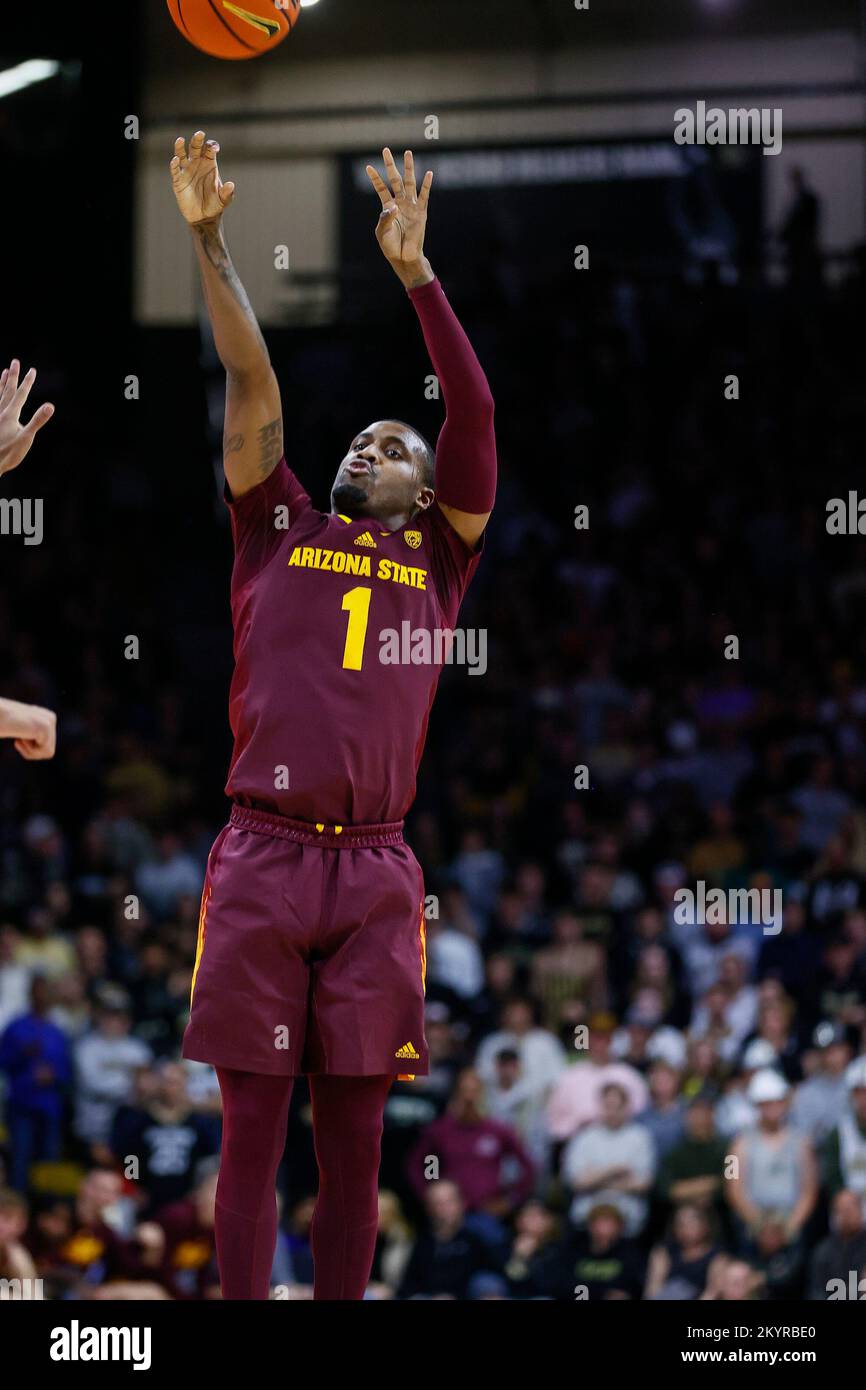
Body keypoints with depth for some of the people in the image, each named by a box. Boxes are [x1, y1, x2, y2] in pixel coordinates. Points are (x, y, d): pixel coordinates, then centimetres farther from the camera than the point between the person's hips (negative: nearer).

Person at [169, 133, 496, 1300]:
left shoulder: (439, 554, 15)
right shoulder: (280, 530, 16)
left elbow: (476, 411, 5)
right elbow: (253, 386, 8)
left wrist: (415, 270, -3)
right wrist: (209, 242, 1)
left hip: (375, 872, 1)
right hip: (262, 858, -1)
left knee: (353, 1128, 1)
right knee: (252, 1123, -1)